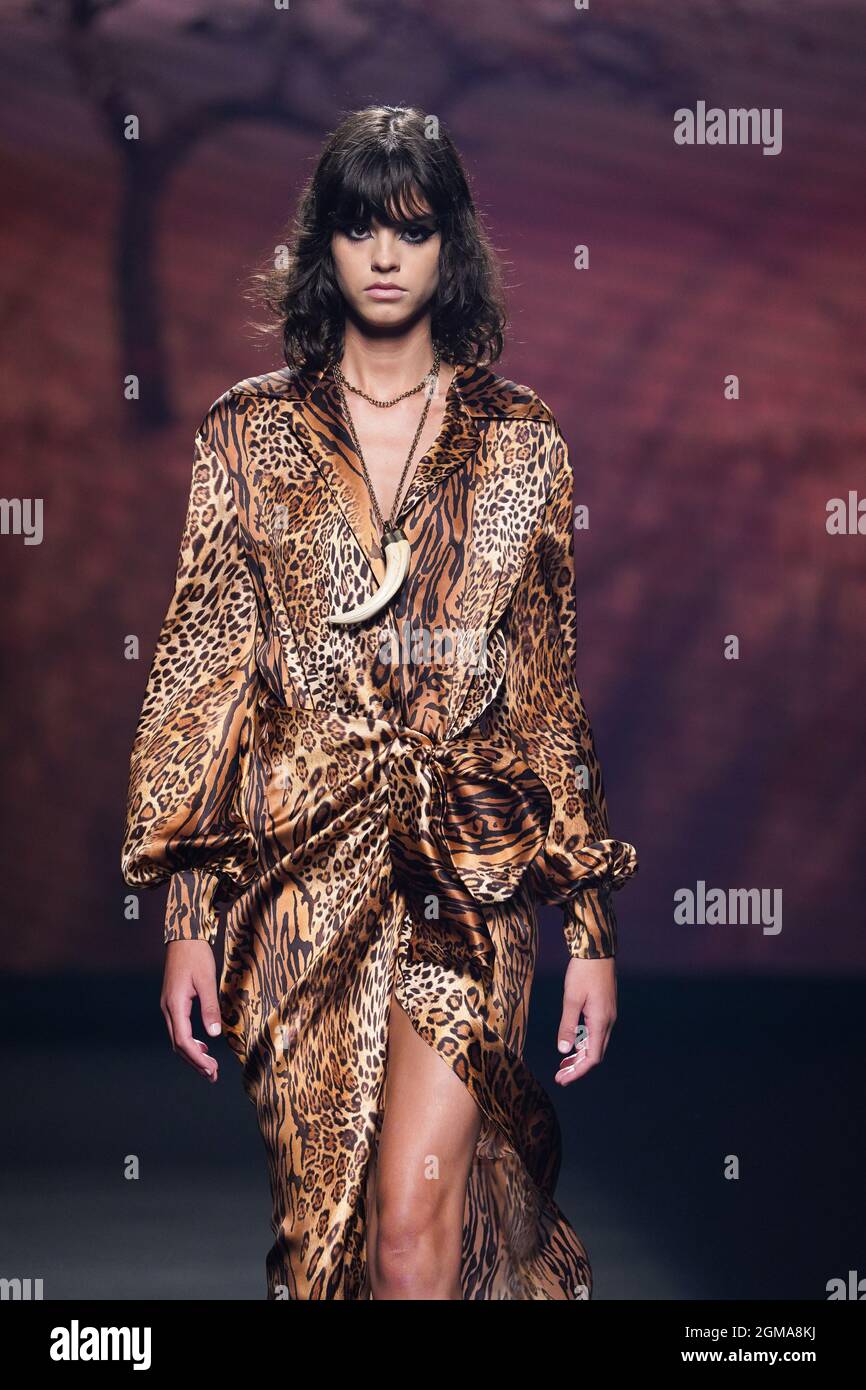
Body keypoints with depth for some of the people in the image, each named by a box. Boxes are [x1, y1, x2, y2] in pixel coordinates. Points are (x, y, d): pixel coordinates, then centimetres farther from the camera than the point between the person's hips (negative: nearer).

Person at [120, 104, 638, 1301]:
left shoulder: (520, 439, 6)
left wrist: (594, 926, 3)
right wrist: (188, 914, -2)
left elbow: (555, 692, 7)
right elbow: (203, 668, 4)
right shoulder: (250, 432, 6)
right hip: (298, 857, 1)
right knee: (319, 1203, 8)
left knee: (414, 1225, -14)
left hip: (469, 856, -1)